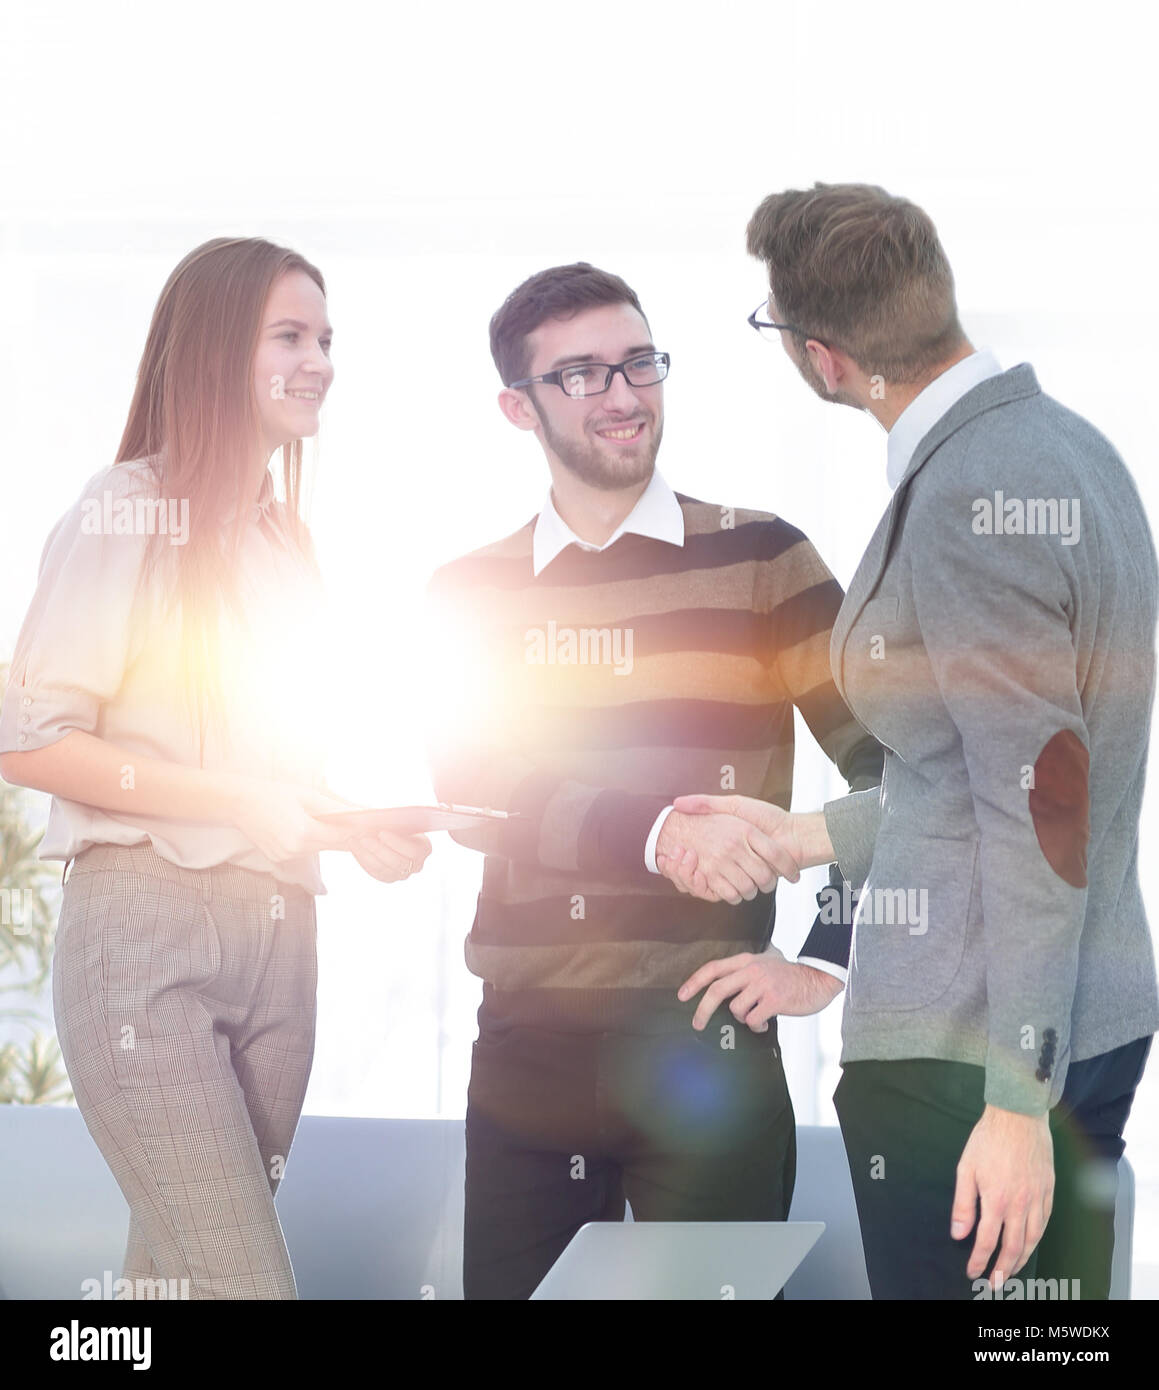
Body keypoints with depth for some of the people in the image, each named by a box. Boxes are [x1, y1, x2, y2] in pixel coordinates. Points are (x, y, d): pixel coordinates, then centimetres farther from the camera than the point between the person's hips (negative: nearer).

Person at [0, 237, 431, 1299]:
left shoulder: (285, 541, 18)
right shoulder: (130, 509, -5)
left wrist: (360, 830, 6)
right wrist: (235, 801, -16)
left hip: (277, 931, 7)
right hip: (148, 922, -7)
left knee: (175, 1266, 6)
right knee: (246, 1279, -15)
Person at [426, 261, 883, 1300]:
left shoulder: (760, 560, 2)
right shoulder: (469, 592, 8)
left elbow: (890, 766, 0)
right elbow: (474, 789, -7)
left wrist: (828, 957, -11)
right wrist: (664, 832, -22)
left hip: (707, 1048, -2)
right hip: (526, 1048, 2)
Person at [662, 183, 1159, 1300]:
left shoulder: (968, 499, -19)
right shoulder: (1065, 443, 11)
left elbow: (1040, 800, -21)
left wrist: (1016, 1099, -20)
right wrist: (802, 838, 20)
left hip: (962, 1055, -10)